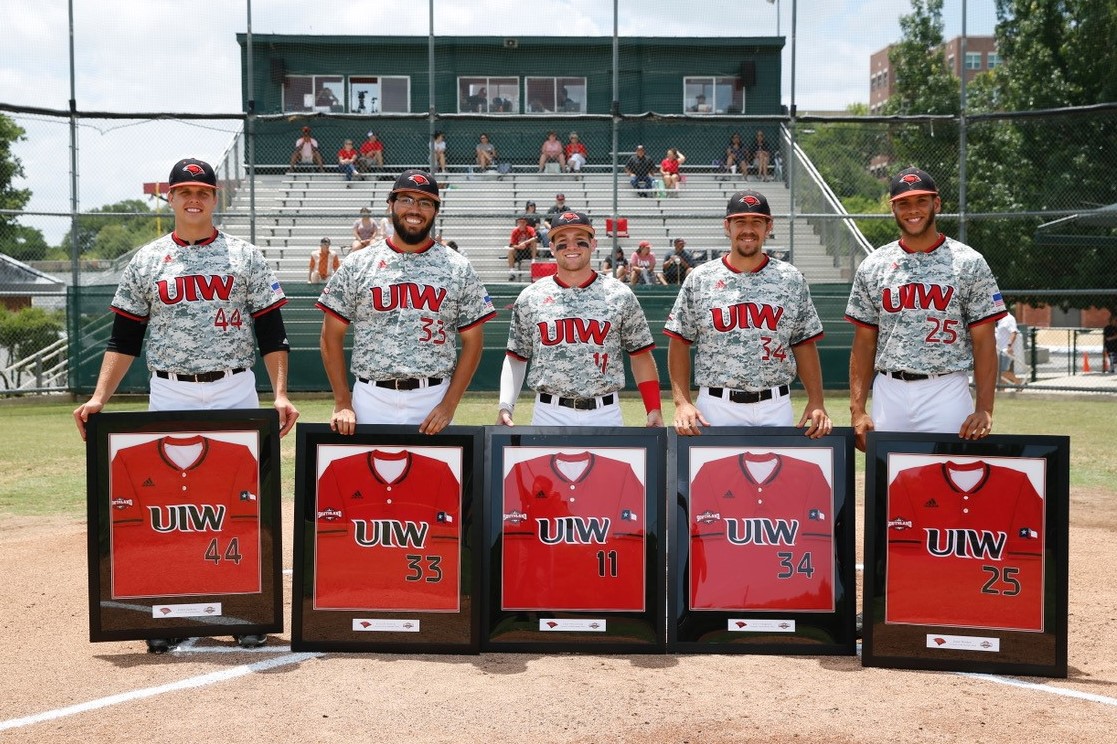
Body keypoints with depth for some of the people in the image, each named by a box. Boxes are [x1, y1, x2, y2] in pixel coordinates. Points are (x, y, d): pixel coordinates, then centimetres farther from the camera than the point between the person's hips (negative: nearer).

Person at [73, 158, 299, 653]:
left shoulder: (245, 257, 4)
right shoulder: (146, 262, 7)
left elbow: (271, 333, 2)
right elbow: (124, 339, 7)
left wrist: (280, 394, -9)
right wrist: (98, 398, -3)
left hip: (235, 393, -1)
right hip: (169, 396, 1)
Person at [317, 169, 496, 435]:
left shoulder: (459, 268, 4)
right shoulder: (357, 265, 4)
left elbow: (473, 341, 4)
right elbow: (332, 336, 5)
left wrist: (449, 405, -5)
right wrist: (342, 403, -3)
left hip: (433, 402, 0)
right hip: (371, 400, 0)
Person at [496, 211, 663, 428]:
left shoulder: (620, 296, 4)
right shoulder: (530, 298, 6)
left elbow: (640, 355, 6)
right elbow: (516, 358, 10)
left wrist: (654, 409, -3)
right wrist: (505, 407, -2)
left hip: (605, 414, 0)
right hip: (549, 413, 0)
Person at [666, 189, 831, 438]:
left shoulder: (791, 280, 7)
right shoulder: (699, 279, 3)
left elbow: (804, 344, 8)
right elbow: (679, 344, 4)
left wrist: (816, 402, -3)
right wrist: (682, 403, -7)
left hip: (775, 409, 1)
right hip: (716, 408, -1)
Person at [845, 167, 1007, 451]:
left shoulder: (969, 263, 2)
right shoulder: (872, 267, 8)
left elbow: (984, 342, 0)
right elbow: (864, 343, 8)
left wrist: (984, 409, -10)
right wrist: (857, 410, 0)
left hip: (946, 395, -2)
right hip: (888, 394, 2)